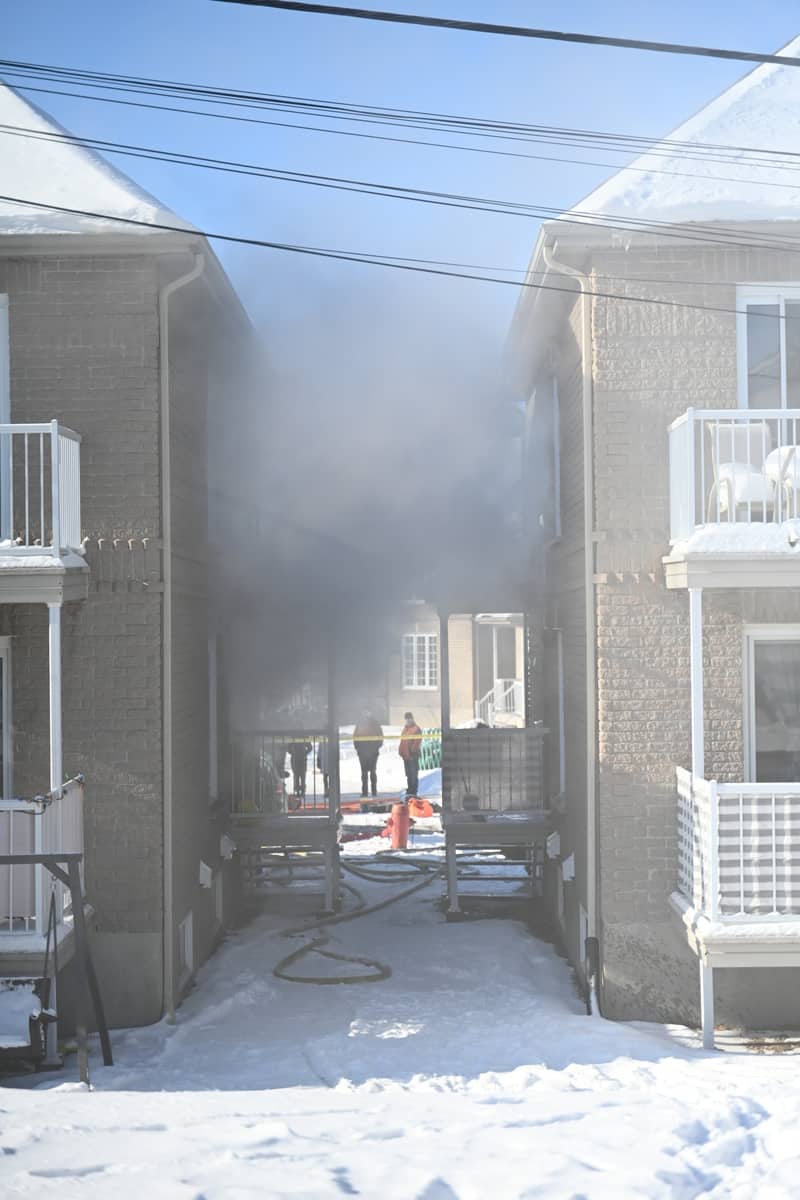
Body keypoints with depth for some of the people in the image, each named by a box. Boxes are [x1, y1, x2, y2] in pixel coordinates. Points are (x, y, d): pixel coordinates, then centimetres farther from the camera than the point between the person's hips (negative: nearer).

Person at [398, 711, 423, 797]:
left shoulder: (416, 729, -9)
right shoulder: (405, 728, 18)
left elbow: (417, 742, -16)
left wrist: (412, 753, -19)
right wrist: (401, 751, 12)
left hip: (412, 755, -9)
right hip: (406, 755, 9)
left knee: (413, 774, -6)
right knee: (408, 774, 15)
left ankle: (413, 791, -3)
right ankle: (410, 790, 23)